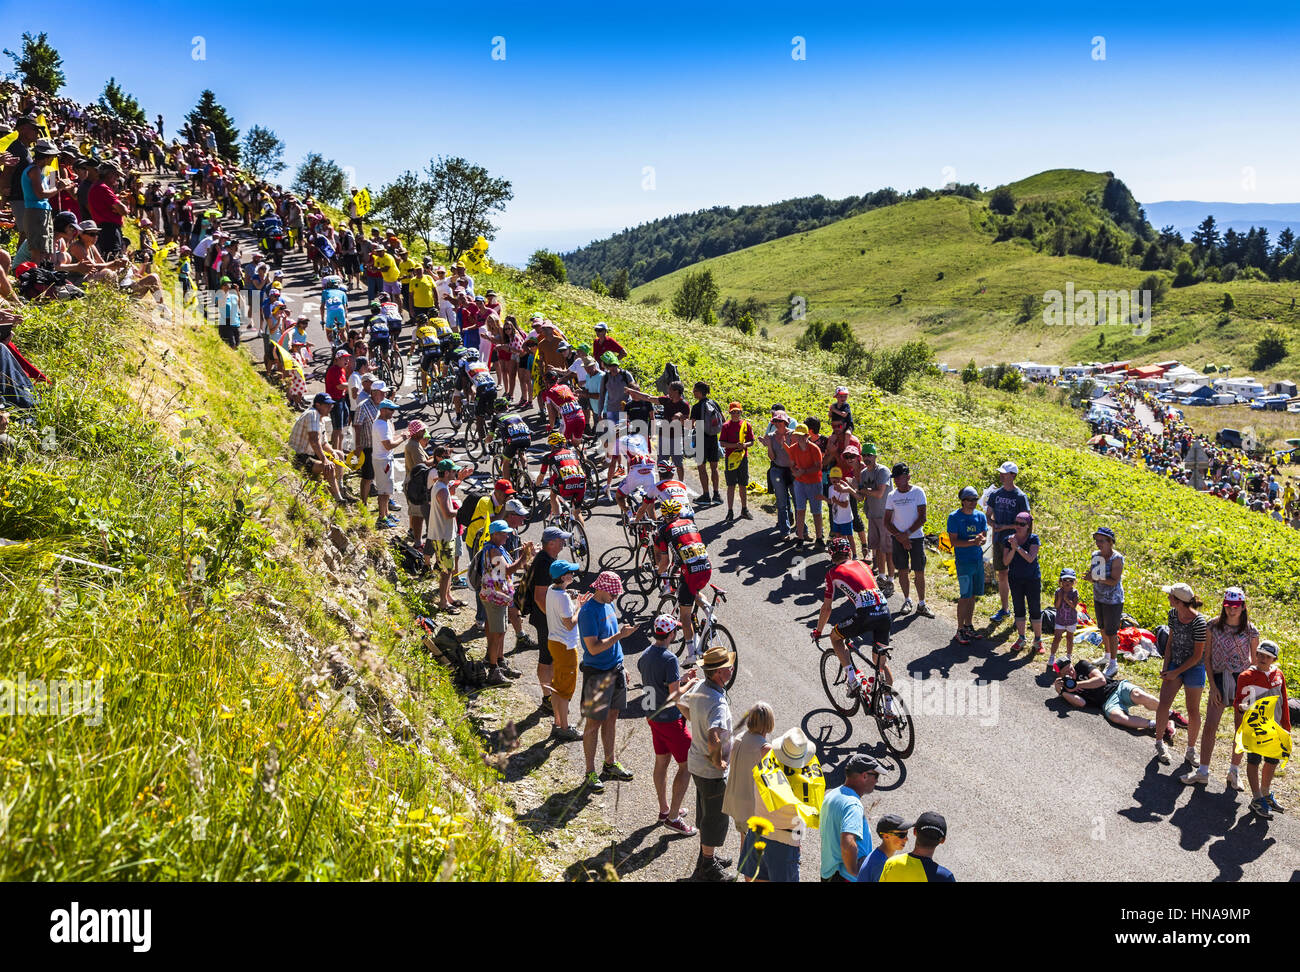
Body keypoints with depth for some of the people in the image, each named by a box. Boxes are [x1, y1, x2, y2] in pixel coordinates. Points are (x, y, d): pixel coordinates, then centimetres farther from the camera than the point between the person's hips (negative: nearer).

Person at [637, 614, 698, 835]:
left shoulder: (646, 655, 2)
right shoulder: (669, 659, -25)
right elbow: (675, 694, -24)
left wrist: (681, 679, 14)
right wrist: (689, 684, -5)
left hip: (654, 716, 9)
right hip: (671, 719, -8)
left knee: (661, 762, 19)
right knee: (687, 765, 2)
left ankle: (664, 809, 32)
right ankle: (673, 817, 5)